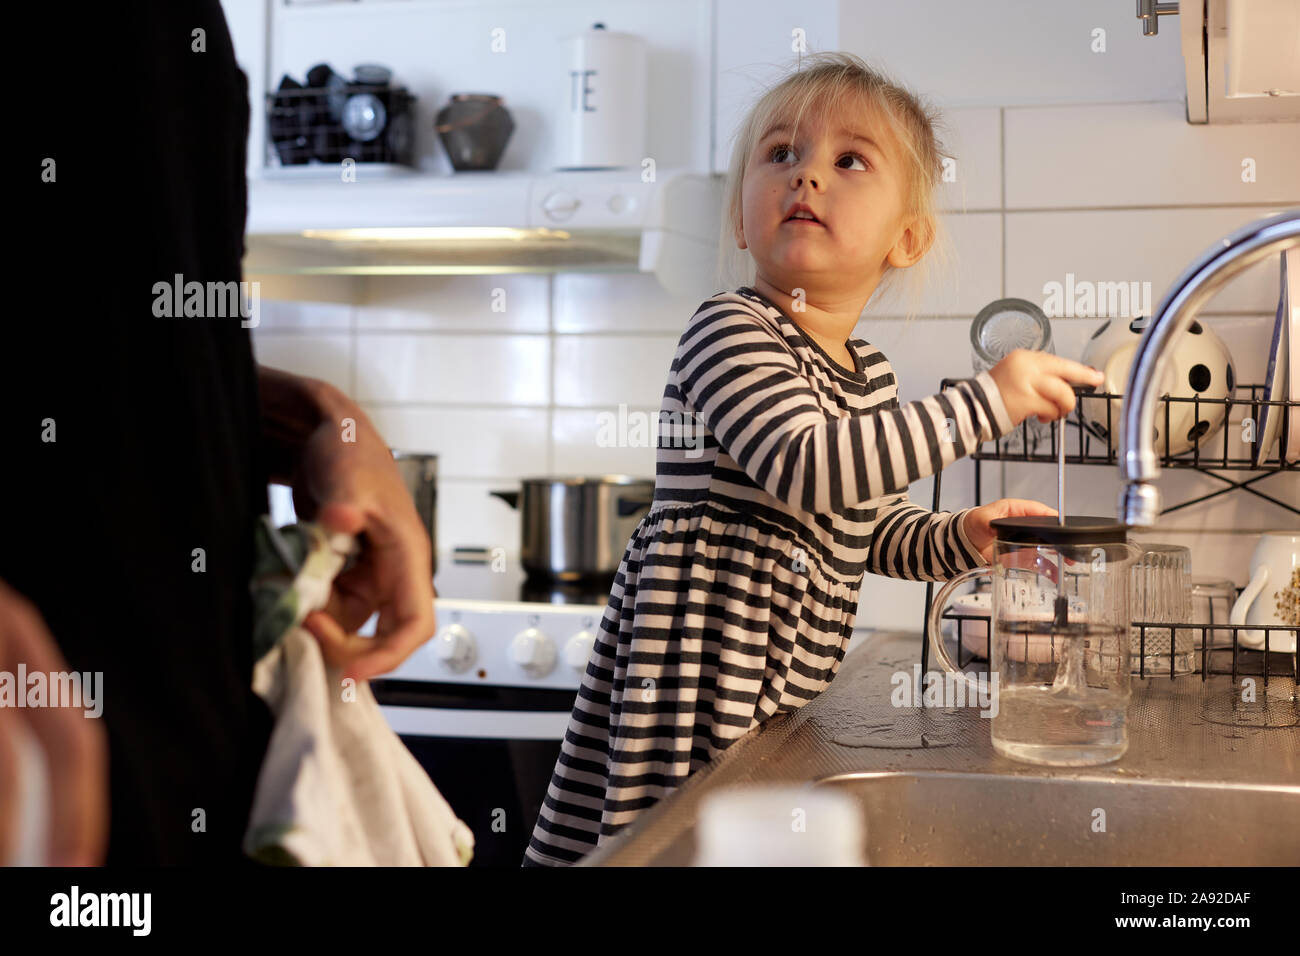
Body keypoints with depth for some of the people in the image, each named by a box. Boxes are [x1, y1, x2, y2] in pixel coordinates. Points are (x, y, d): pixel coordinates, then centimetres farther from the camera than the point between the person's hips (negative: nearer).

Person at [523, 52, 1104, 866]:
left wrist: (957, 539, 5)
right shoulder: (729, 331, -12)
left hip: (786, 690, 8)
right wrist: (990, 401, -25)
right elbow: (808, 468, -29)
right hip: (696, 683, -7)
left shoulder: (871, 375, 13)